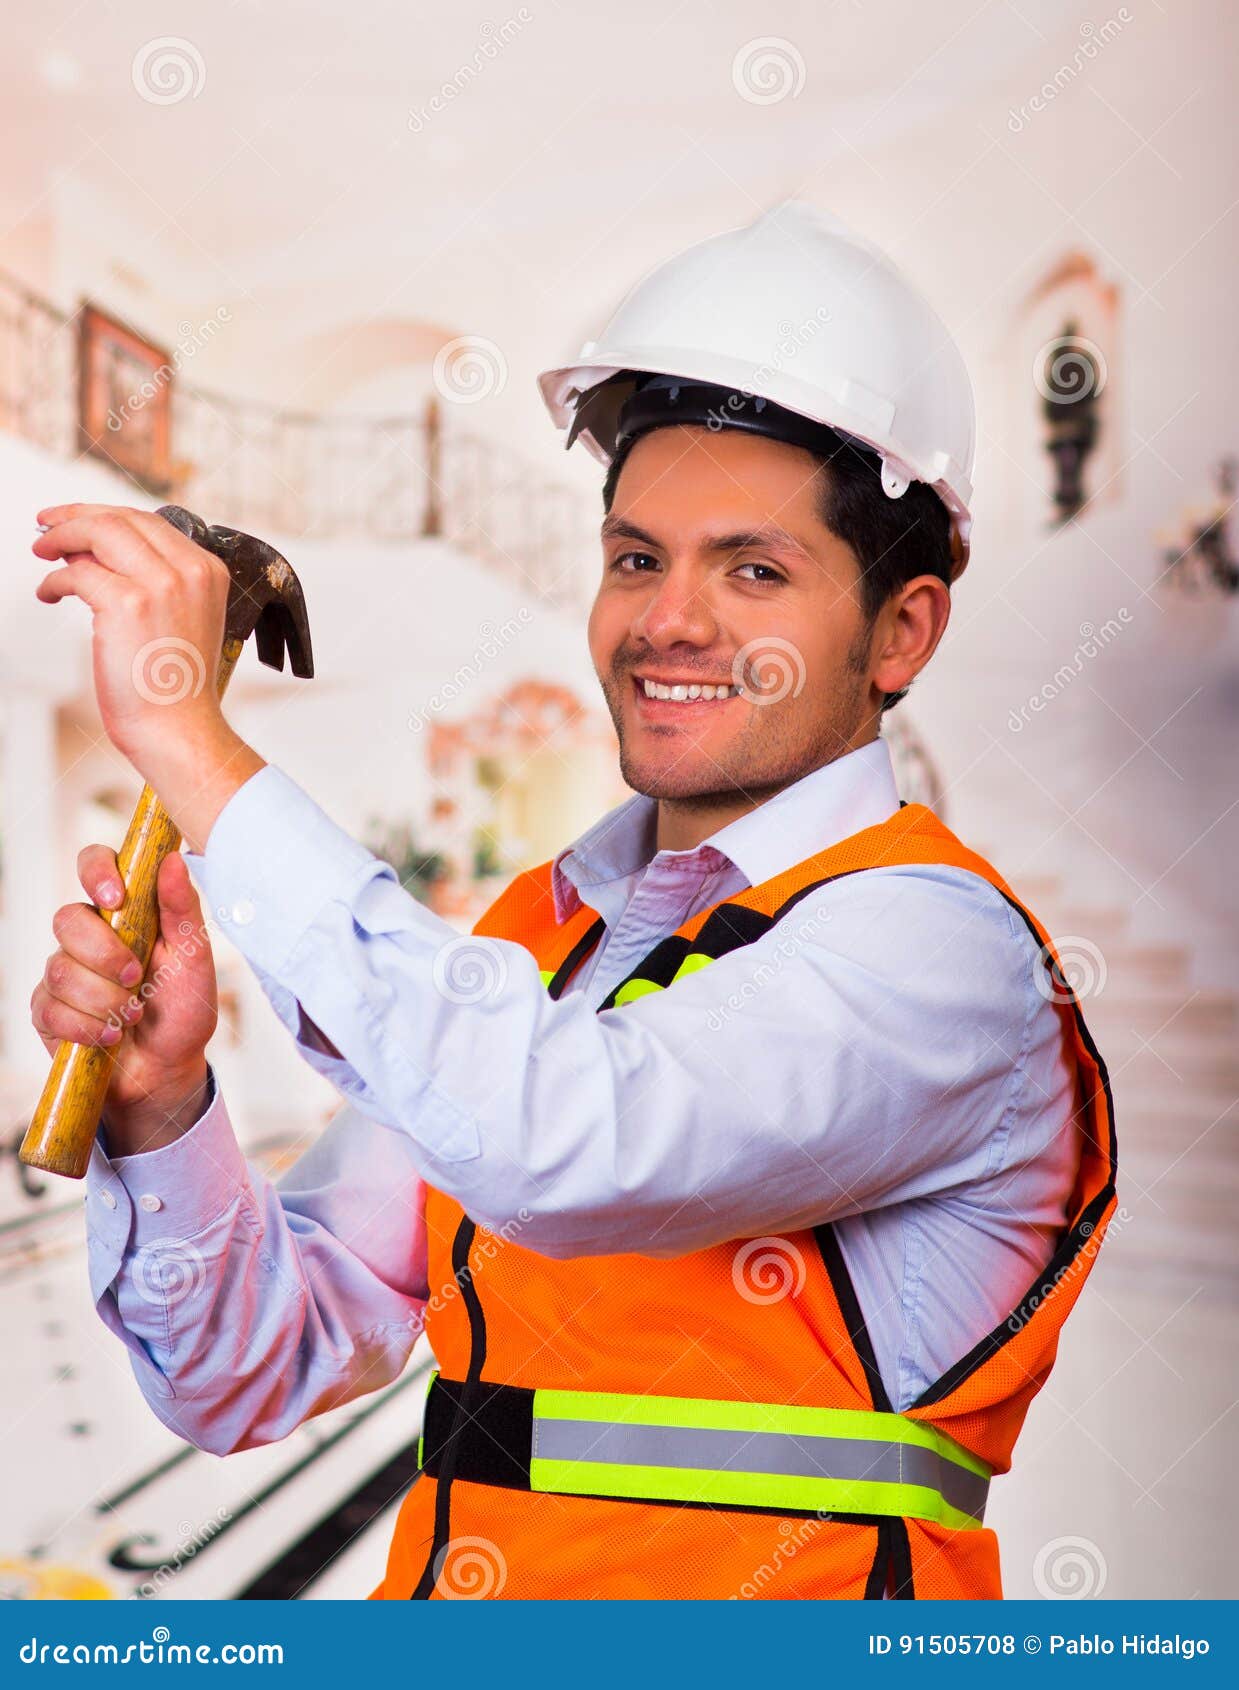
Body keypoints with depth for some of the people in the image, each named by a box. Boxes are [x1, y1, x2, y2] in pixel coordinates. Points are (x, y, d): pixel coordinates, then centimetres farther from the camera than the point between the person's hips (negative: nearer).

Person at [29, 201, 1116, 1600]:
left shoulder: (938, 945, -10)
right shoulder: (517, 947, 7)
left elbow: (569, 1141, -28)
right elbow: (256, 1375, 7)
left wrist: (194, 746, -22)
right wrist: (159, 1109, -10)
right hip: (458, 1586, 4)